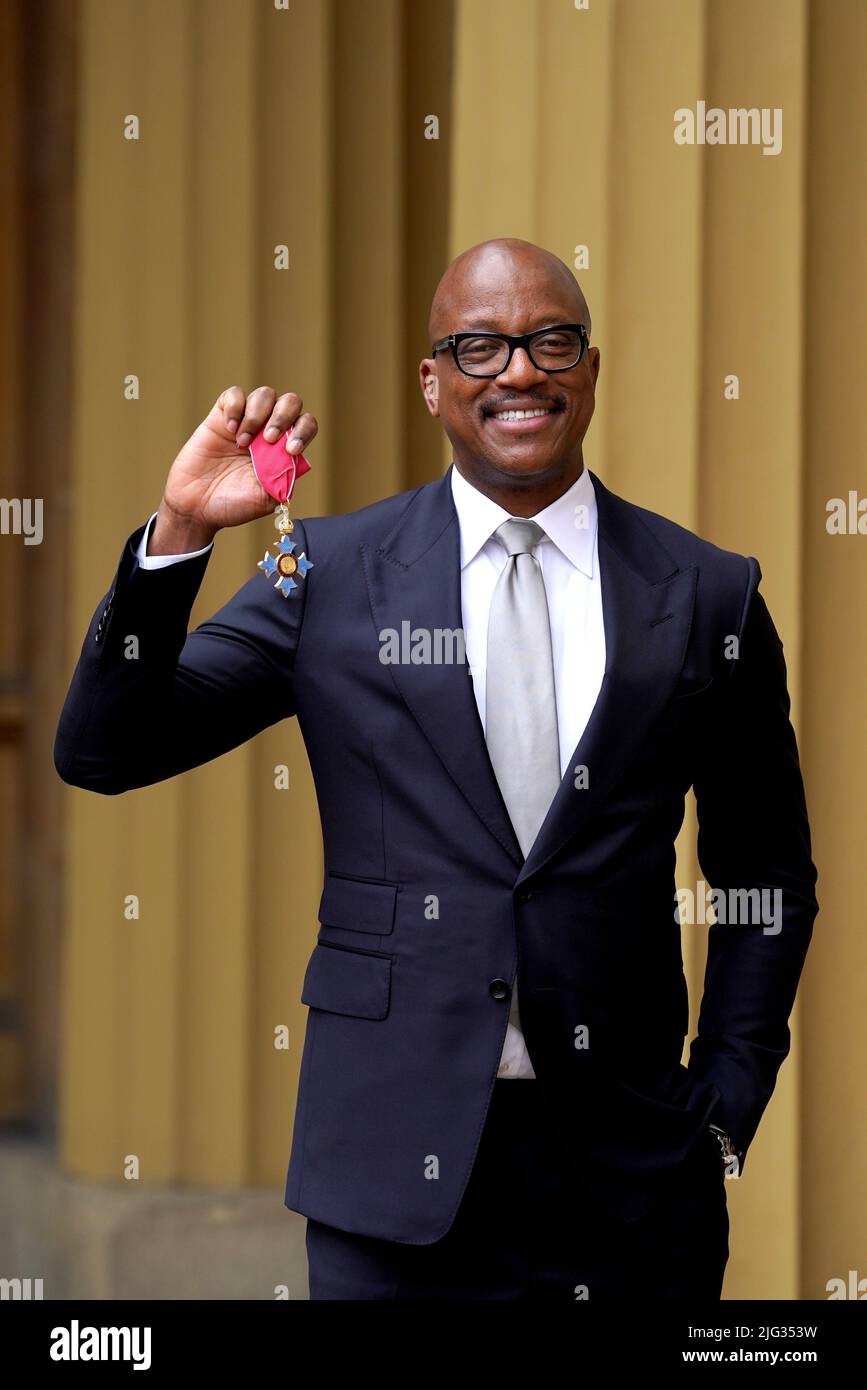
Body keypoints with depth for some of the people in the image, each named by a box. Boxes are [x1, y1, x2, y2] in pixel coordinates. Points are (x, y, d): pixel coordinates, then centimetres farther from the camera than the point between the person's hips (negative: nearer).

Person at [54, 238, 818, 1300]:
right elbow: (104, 753, 0)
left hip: (629, 1168, 1)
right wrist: (176, 536, -12)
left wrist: (726, 1109, 4)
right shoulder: (332, 573, 4)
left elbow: (767, 879, 12)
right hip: (397, 1162, 0)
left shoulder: (707, 596, 5)